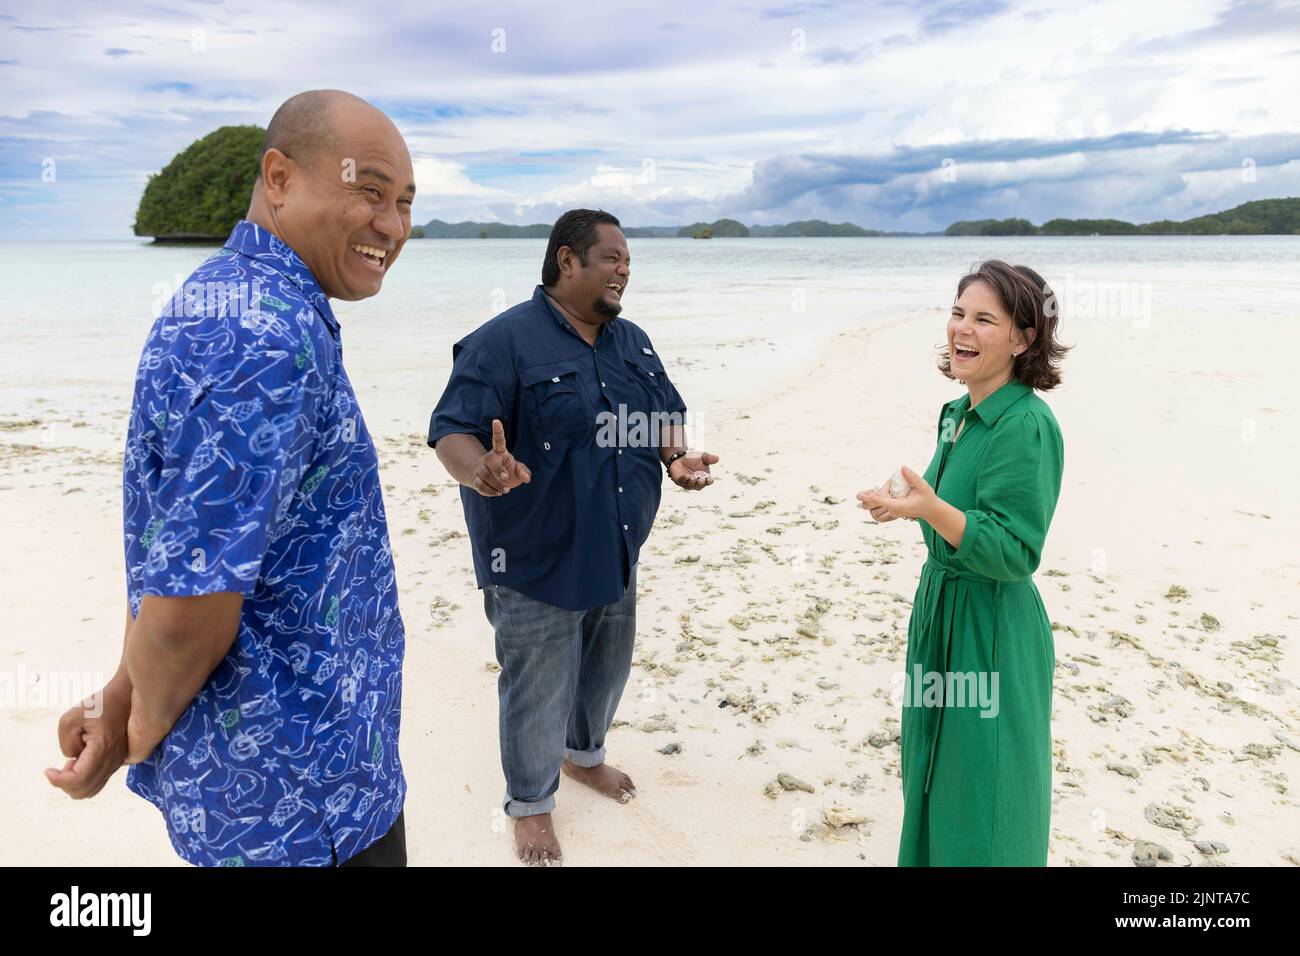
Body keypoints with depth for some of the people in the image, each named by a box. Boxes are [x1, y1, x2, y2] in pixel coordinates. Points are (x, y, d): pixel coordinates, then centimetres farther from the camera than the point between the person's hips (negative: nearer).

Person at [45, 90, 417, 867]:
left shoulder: (225, 302, 6)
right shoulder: (269, 341, -27)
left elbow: (177, 546, 9)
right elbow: (185, 605, -29)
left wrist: (126, 704, 10)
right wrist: (141, 735, -10)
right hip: (300, 792, -9)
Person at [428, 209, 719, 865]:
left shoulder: (633, 343, 8)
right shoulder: (504, 341, -16)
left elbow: (666, 414, 17)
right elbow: (452, 433, -21)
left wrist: (676, 457, -5)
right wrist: (482, 470, -43)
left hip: (617, 555, 7)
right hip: (535, 564, -7)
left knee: (606, 668, 23)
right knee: (537, 689, 7)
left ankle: (584, 753, 51)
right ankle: (530, 801, 32)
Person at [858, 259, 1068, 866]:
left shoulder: (1027, 426, -21)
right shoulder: (959, 414, 5)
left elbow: (1013, 553, -27)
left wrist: (930, 509, -38)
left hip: (991, 632, -9)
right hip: (940, 610, 9)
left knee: (981, 799, 8)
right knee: (934, 778, 24)